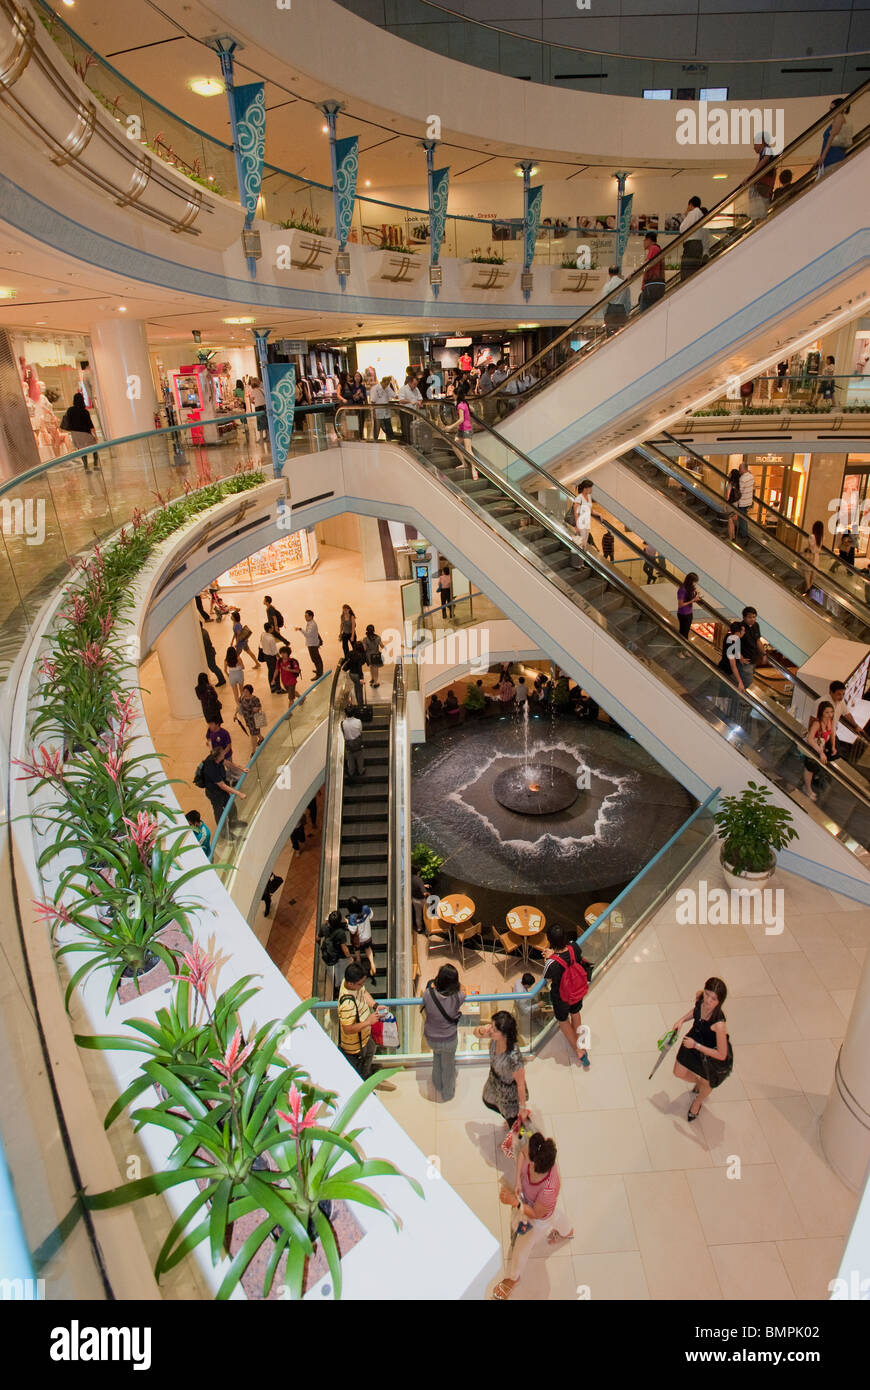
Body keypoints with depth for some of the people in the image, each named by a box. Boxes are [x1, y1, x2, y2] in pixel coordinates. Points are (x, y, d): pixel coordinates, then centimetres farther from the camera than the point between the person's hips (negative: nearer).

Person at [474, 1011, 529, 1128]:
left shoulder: (513, 1058, -45)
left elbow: (521, 1084, -28)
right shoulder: (495, 1037, -28)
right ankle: (509, 1119, 63)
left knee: (512, 1120, 23)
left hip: (510, 1094, -7)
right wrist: (482, 1030, -33)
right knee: (488, 1102, 35)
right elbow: (476, 1033, -8)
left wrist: (523, 1107, -13)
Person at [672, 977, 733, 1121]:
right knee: (679, 1073, 23)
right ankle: (698, 1081, 57)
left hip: (713, 1053, -5)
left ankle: (698, 1101, 61)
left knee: (707, 1084, 26)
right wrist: (682, 1020, -11)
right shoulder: (700, 995, -27)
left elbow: (722, 1055, -30)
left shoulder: (719, 1024, -43)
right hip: (695, 1038, 5)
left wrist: (696, 1045, -27)